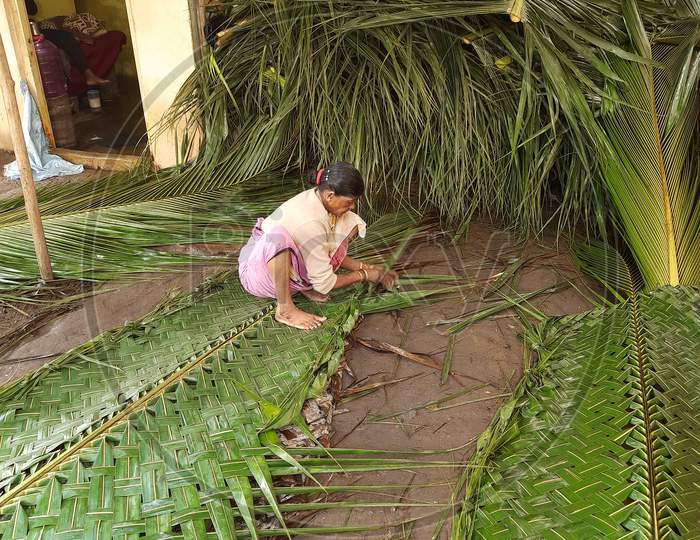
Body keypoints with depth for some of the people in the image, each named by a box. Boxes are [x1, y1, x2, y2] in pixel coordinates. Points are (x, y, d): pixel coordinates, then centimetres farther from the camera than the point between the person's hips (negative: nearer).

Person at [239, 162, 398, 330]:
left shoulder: (317, 197, -8)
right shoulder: (310, 222, -33)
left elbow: (331, 252, 8)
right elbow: (324, 284, -23)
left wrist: (363, 266, 0)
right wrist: (364, 275, -12)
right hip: (258, 271, -8)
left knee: (352, 223, -3)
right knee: (278, 234, -44)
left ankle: (305, 284, -2)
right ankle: (285, 308, -23)